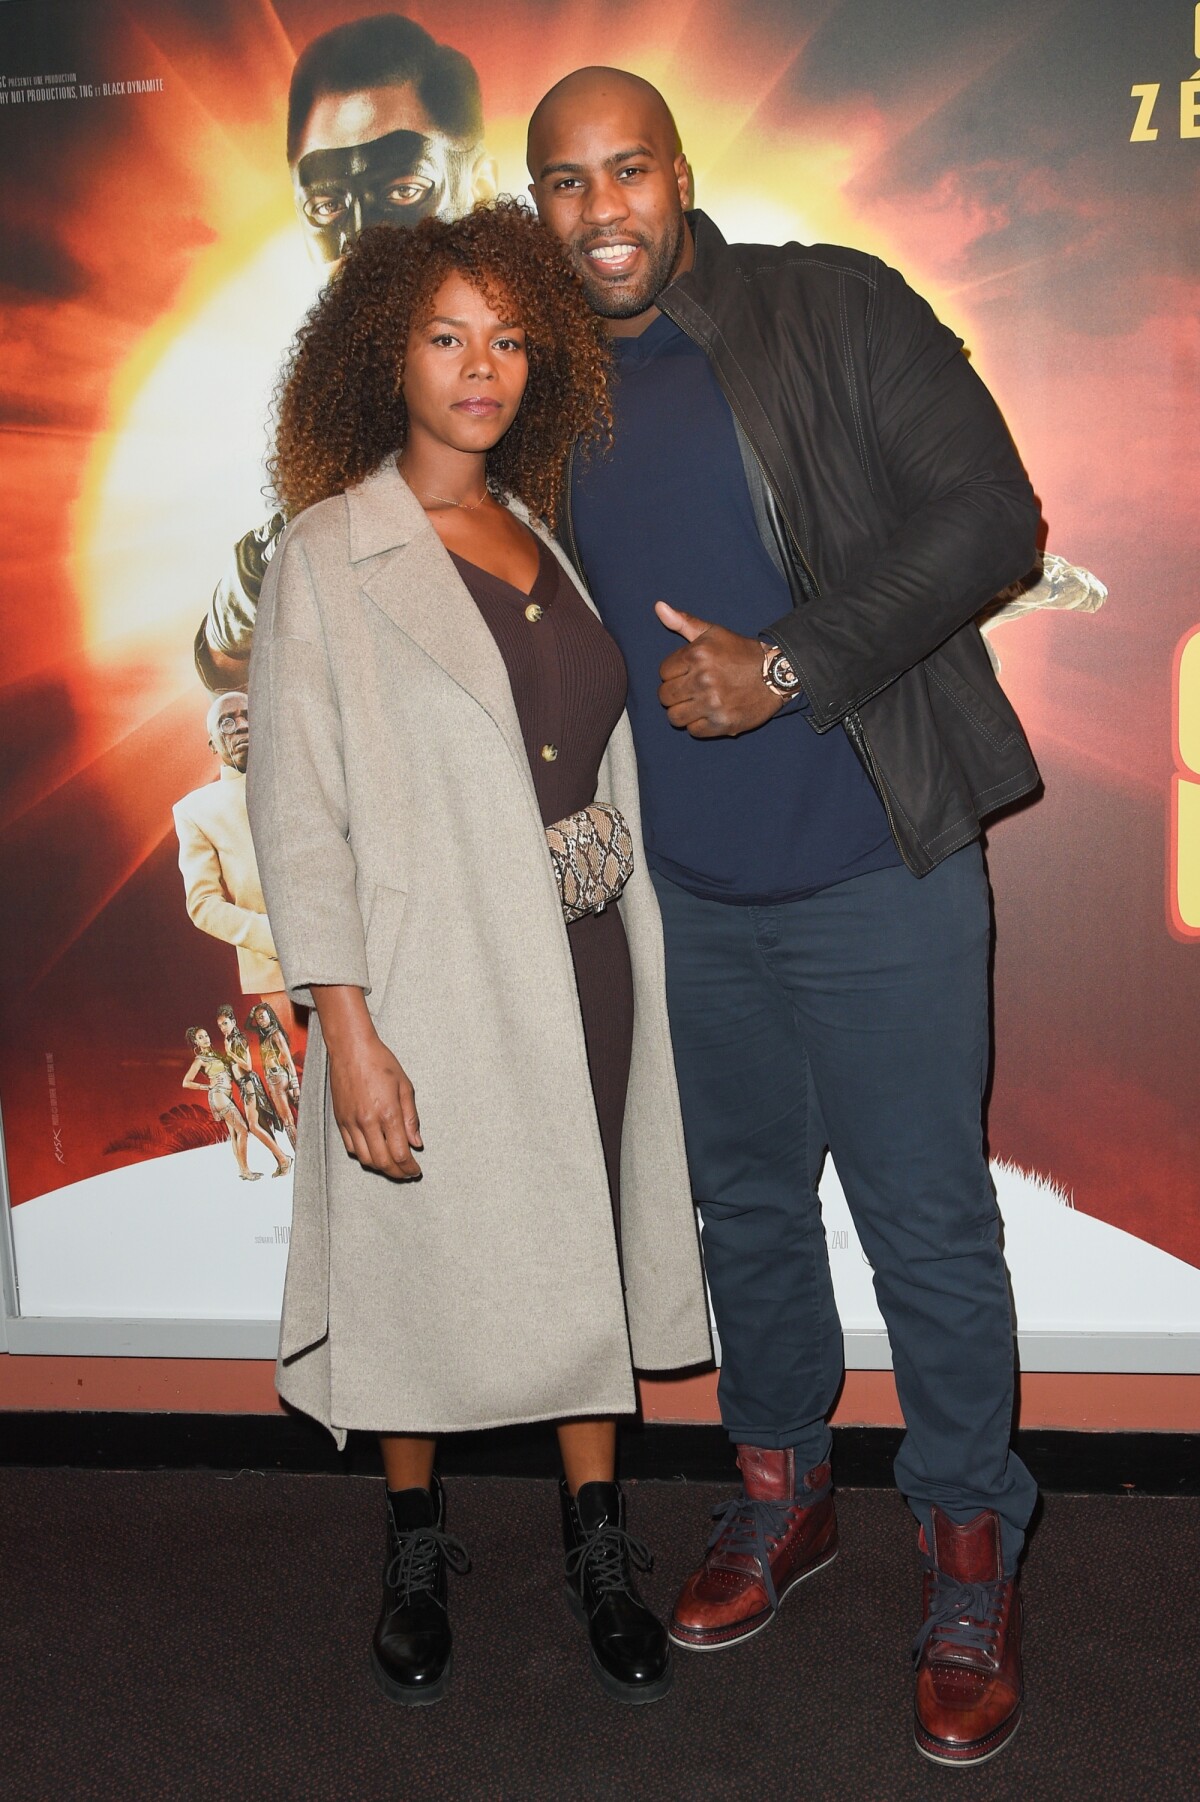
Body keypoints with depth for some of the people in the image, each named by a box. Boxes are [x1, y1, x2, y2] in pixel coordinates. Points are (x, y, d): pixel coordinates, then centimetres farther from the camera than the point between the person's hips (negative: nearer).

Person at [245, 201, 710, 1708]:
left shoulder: (553, 539, 11)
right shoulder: (326, 556, -5)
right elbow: (297, 806, -9)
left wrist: (626, 907, 8)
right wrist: (347, 1029, -15)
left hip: (585, 967, 5)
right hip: (430, 981, -4)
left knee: (589, 1253, 13)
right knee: (422, 1264, 9)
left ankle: (597, 1549, 31)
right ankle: (417, 1555, 32)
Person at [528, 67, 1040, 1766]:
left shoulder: (837, 311, -6)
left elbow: (990, 514, -12)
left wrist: (788, 667, -19)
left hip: (878, 876, -5)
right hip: (690, 892, 5)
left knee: (928, 1227, 4)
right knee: (746, 1205, 18)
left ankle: (970, 1554, 25)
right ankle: (782, 1491, 39)